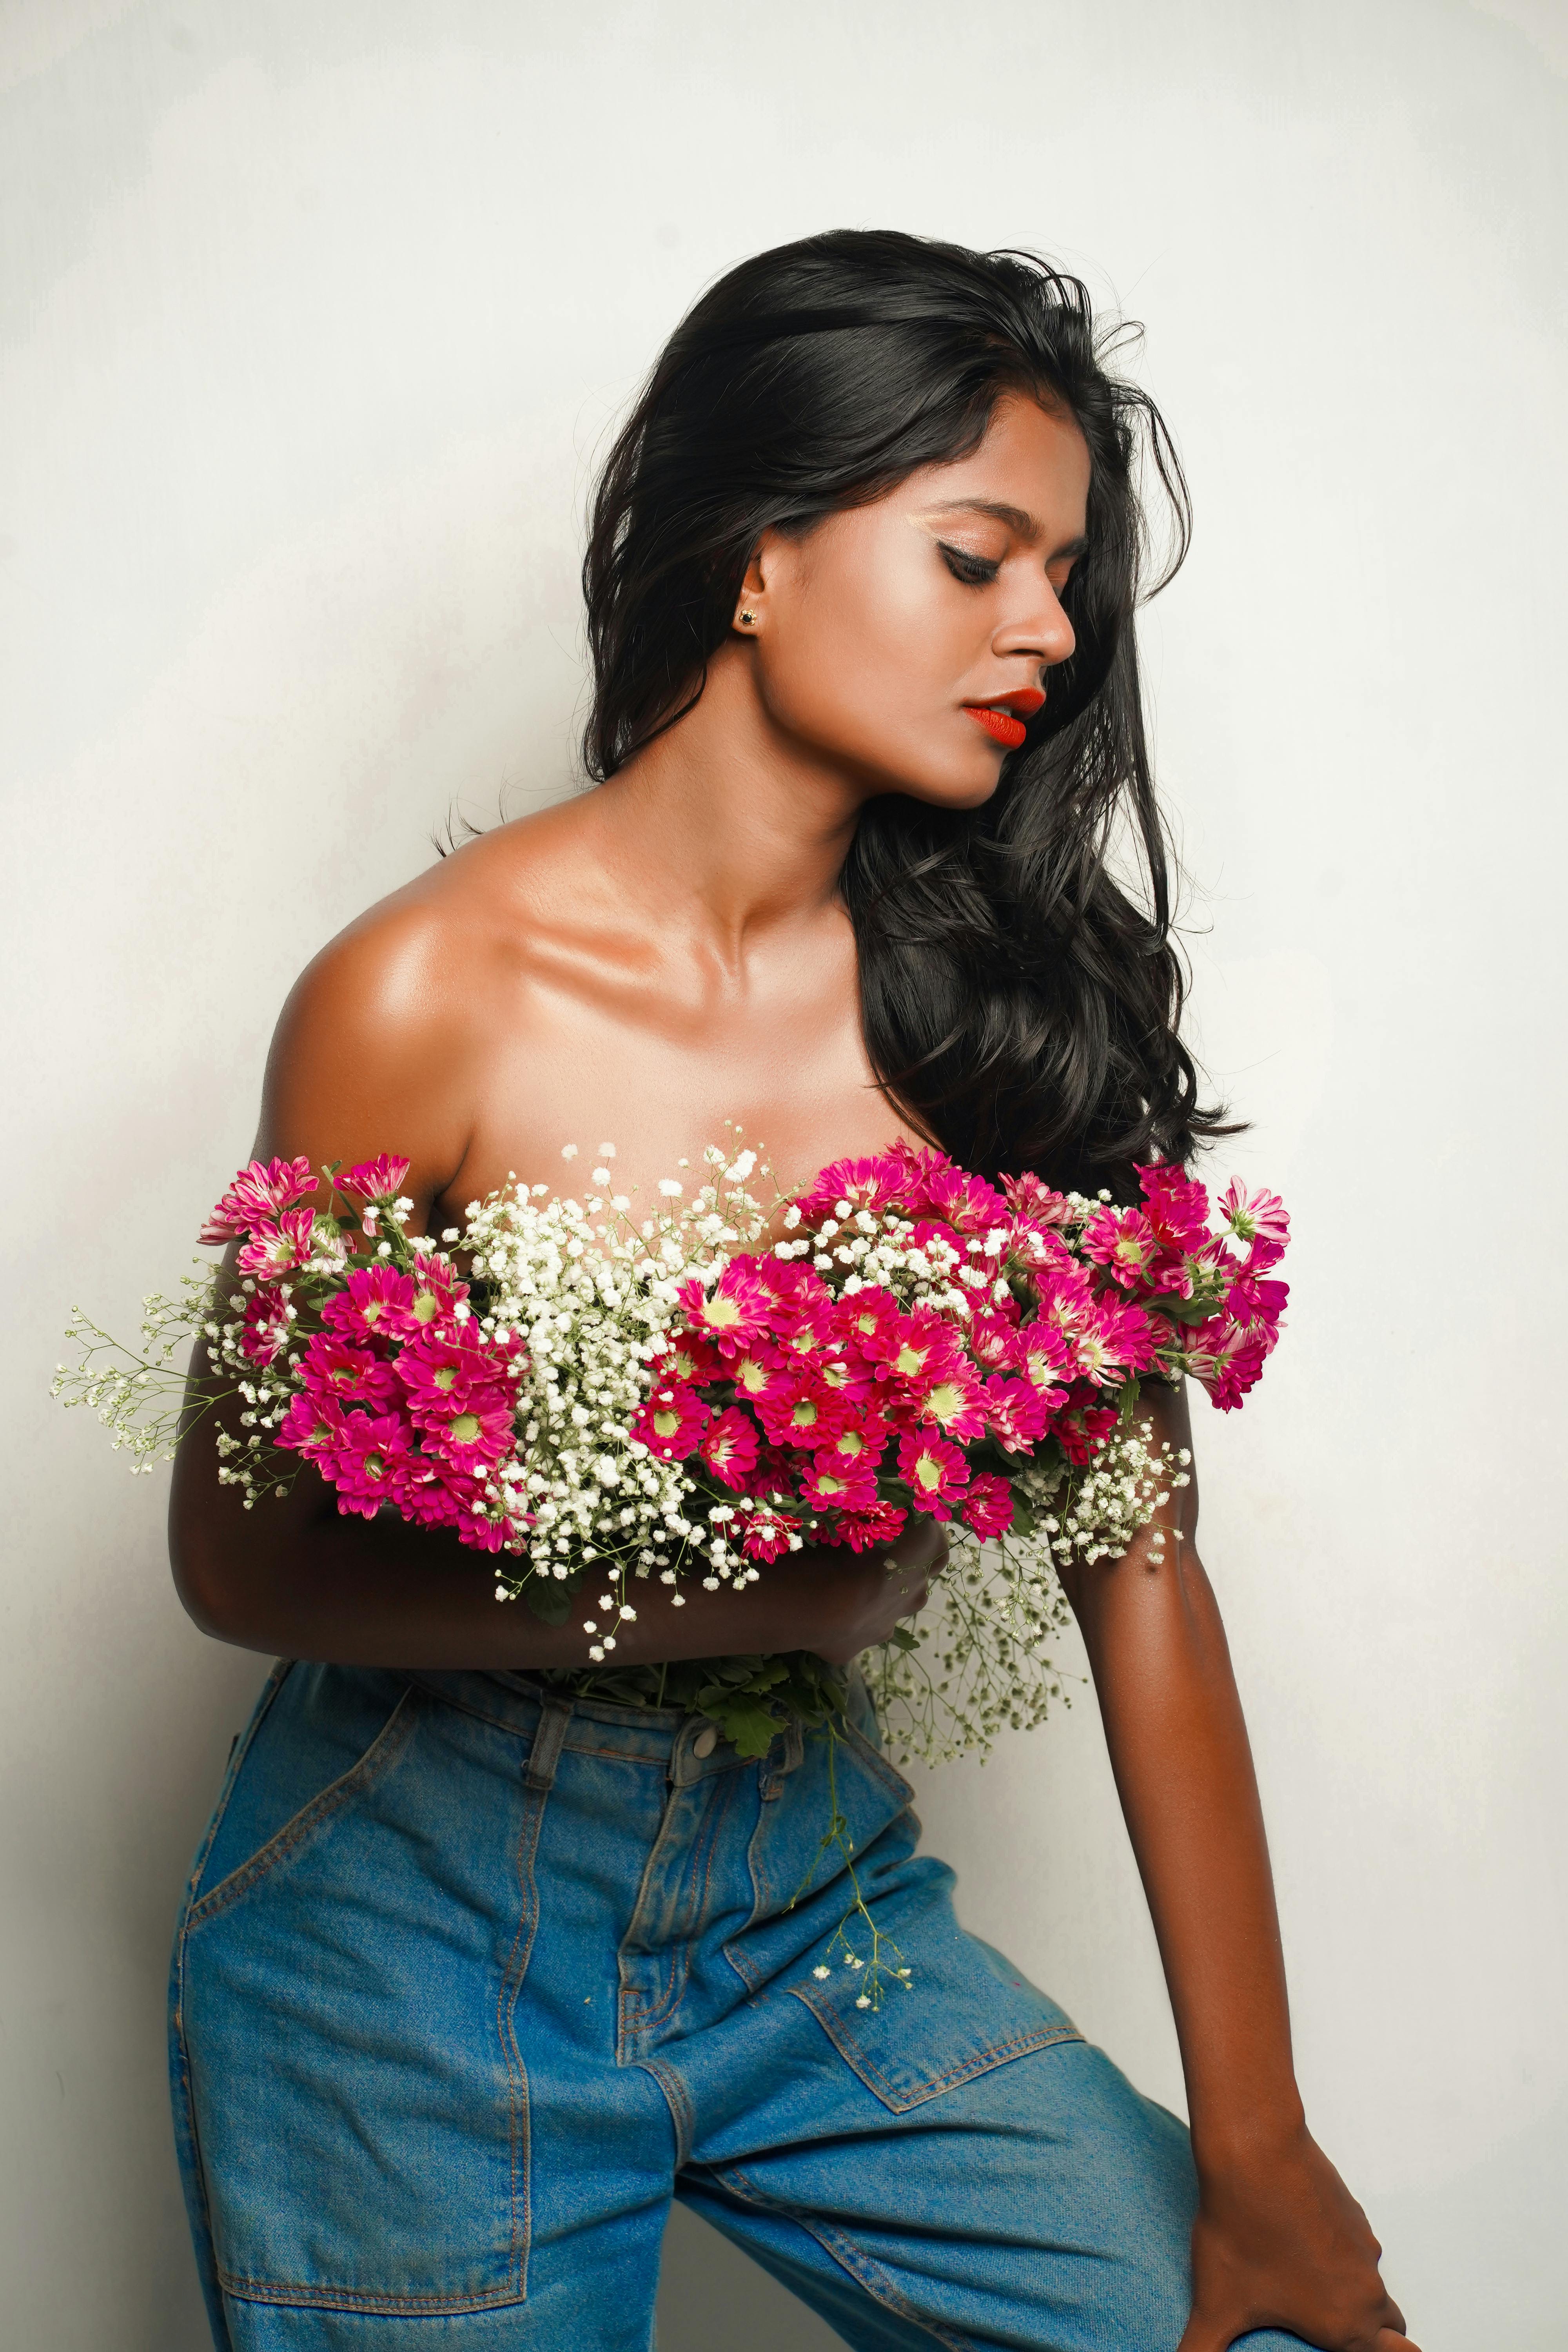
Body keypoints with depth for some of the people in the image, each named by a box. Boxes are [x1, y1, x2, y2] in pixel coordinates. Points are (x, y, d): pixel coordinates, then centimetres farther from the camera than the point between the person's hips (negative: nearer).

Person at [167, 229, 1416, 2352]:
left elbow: (1138, 1554, -7)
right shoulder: (432, 996, -16)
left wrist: (1256, 2153, -6)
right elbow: (239, 1552, -7)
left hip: (813, 1893, 3)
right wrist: (709, 1598, -23)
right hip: (420, 1931, -3)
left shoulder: (1000, 989, -6)